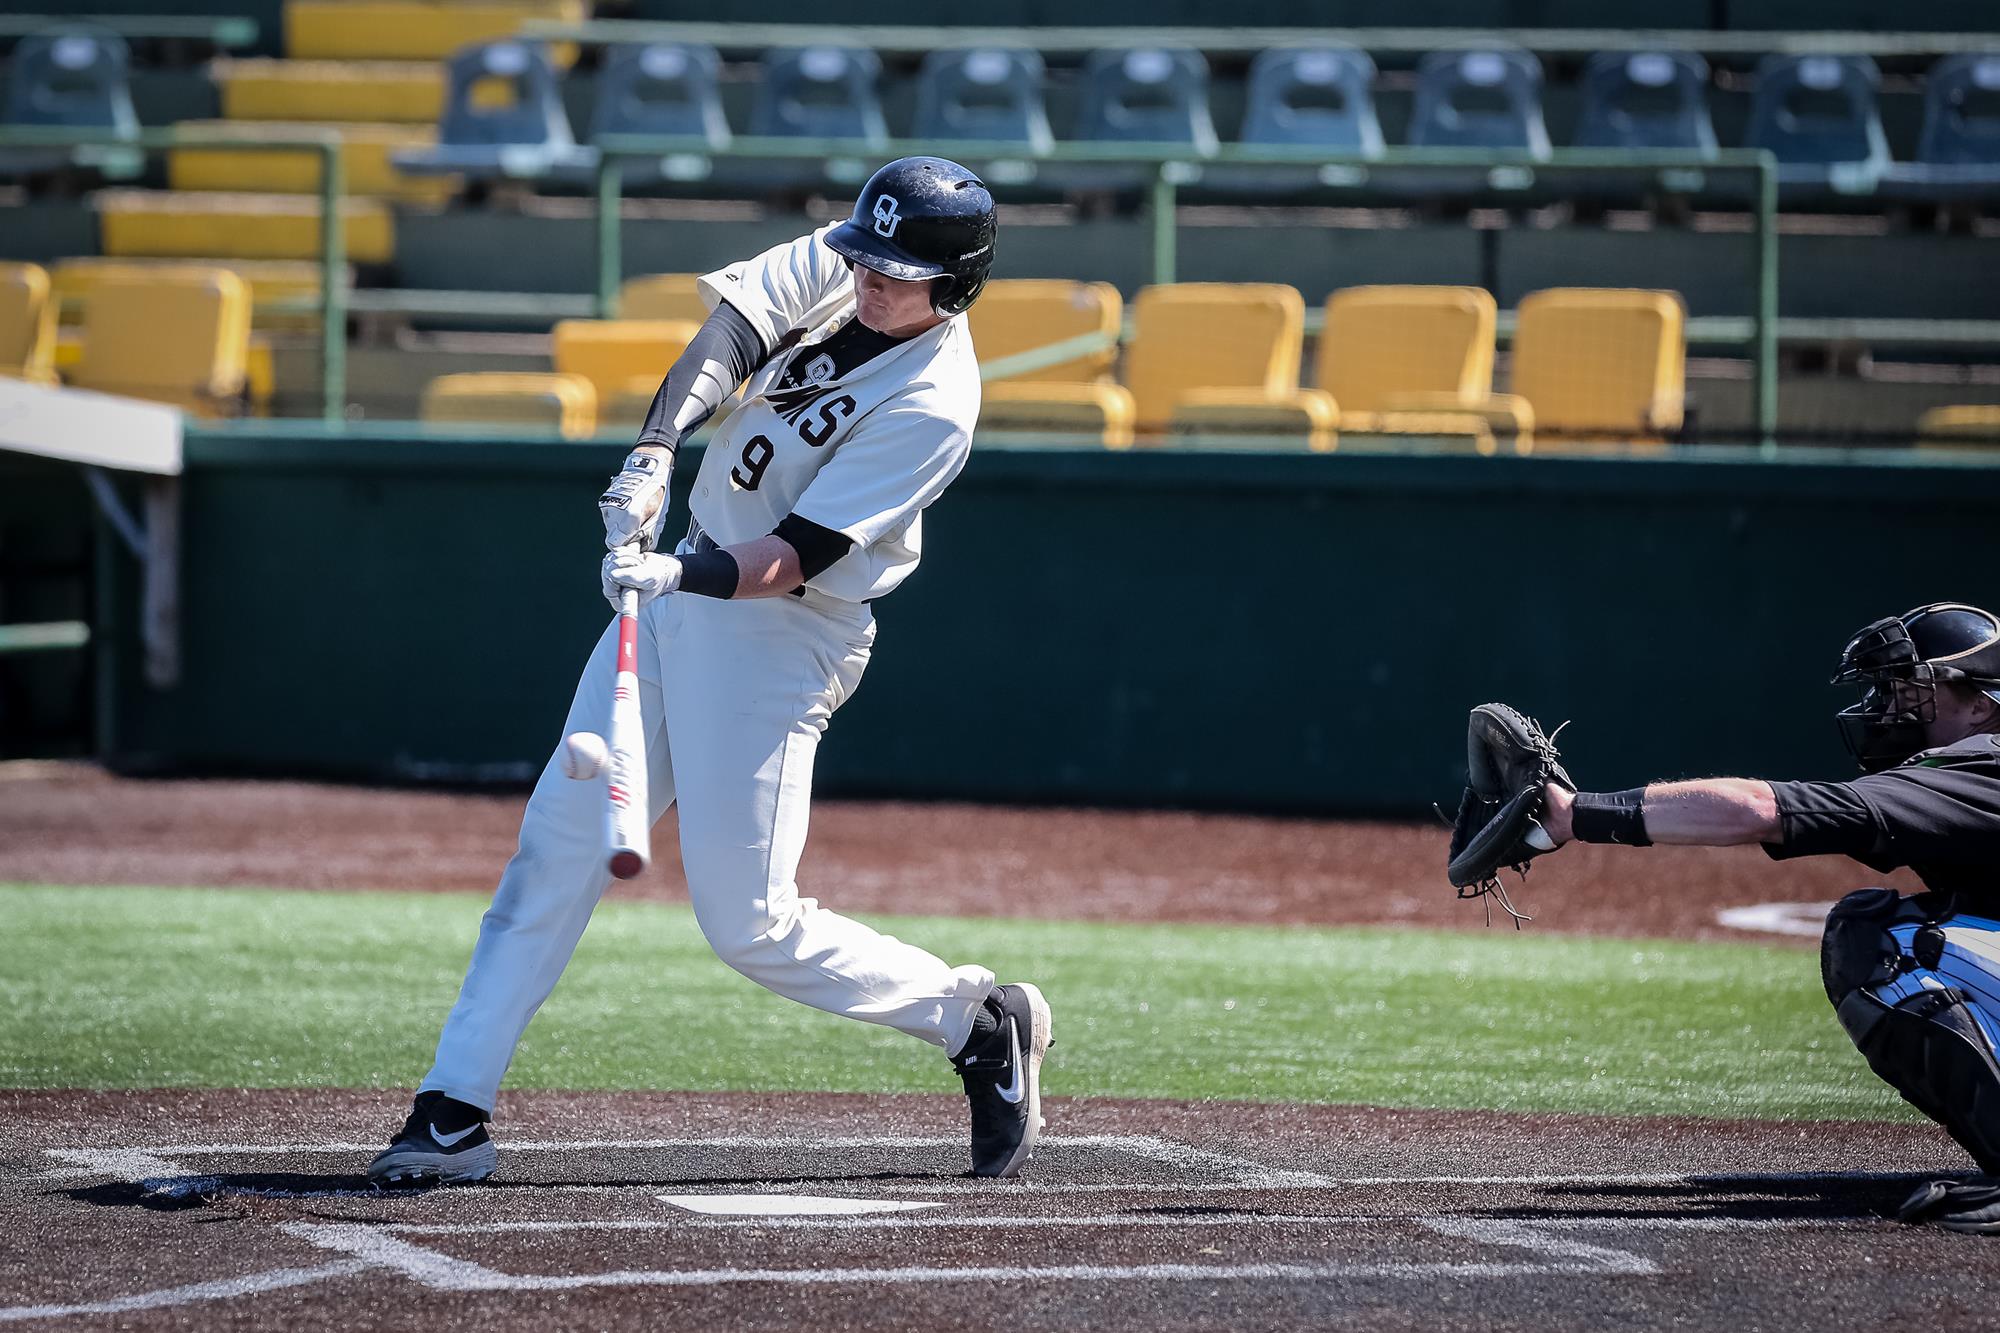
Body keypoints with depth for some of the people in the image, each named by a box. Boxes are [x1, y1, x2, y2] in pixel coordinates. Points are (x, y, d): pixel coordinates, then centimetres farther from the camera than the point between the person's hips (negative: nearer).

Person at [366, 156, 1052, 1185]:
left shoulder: (933, 405, -21)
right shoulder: (835, 269, -1)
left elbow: (794, 557, -26)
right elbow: (730, 325, -13)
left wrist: (683, 575, -41)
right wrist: (655, 450, -28)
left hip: (778, 633, -7)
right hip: (689, 581, 7)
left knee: (748, 925, -8)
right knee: (556, 848, 3)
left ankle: (978, 1022, 12)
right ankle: (454, 1113, 5)